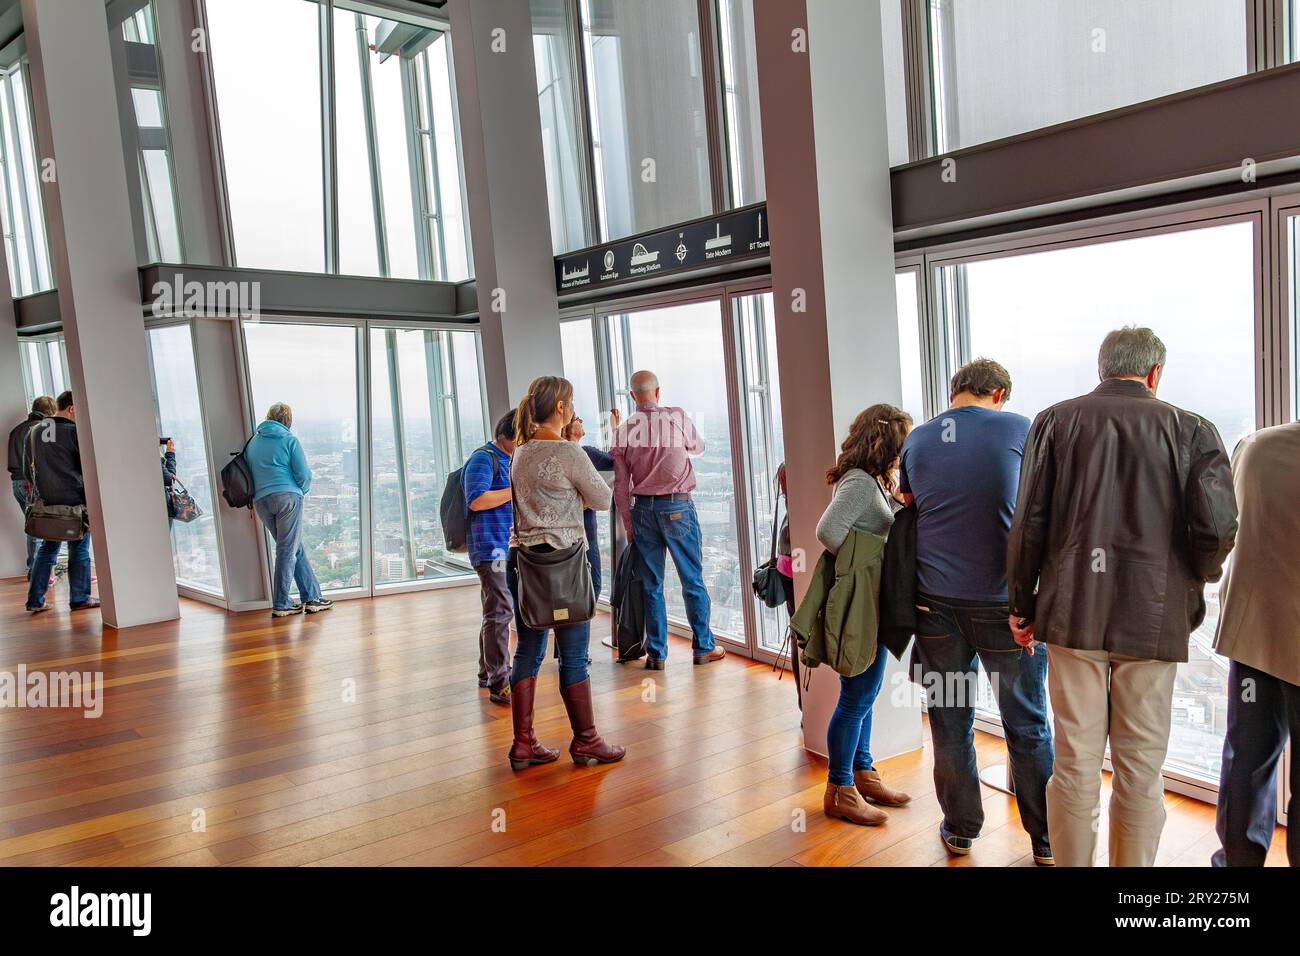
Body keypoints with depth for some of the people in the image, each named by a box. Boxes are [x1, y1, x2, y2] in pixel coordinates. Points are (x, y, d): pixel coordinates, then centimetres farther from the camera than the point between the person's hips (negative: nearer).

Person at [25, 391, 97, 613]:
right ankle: (79, 599, 10)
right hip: (73, 499, -6)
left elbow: (28, 467, 18)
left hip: (45, 501, 6)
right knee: (79, 549, 4)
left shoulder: (34, 431, 10)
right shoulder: (74, 431, -10)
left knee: (48, 547, 15)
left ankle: (35, 600, 13)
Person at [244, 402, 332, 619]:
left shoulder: (253, 442, 16)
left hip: (261, 501, 6)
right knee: (288, 550, -1)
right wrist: (302, 491, 13)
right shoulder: (289, 440, 0)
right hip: (287, 496, -6)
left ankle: (312, 597, 12)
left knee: (296, 549, 12)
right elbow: (304, 475, -4)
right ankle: (281, 605, 1)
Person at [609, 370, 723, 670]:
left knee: (652, 584, 9)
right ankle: (703, 647, 14)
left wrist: (628, 524, 10)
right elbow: (698, 446, 17)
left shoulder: (623, 430, 2)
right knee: (693, 579, 6)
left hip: (643, 508, 3)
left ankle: (656, 653, 13)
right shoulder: (677, 417, -3)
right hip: (677, 505, -2)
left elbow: (621, 485, 3)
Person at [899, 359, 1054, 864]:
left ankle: (960, 830, 26)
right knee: (1027, 727, 10)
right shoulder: (1018, 429, -2)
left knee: (950, 721, 13)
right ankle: (1047, 841, 21)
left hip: (936, 601, 3)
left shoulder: (918, 439, 6)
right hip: (1005, 603, -2)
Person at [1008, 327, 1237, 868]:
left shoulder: (1055, 421, 2)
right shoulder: (1190, 430, 0)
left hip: (1072, 614, 1)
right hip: (1154, 616, 0)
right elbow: (1216, 527, -9)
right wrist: (1190, 586, 11)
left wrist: (1022, 605, 7)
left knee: (1075, 764, 9)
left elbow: (1029, 522, -1)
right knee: (1140, 768, 11)